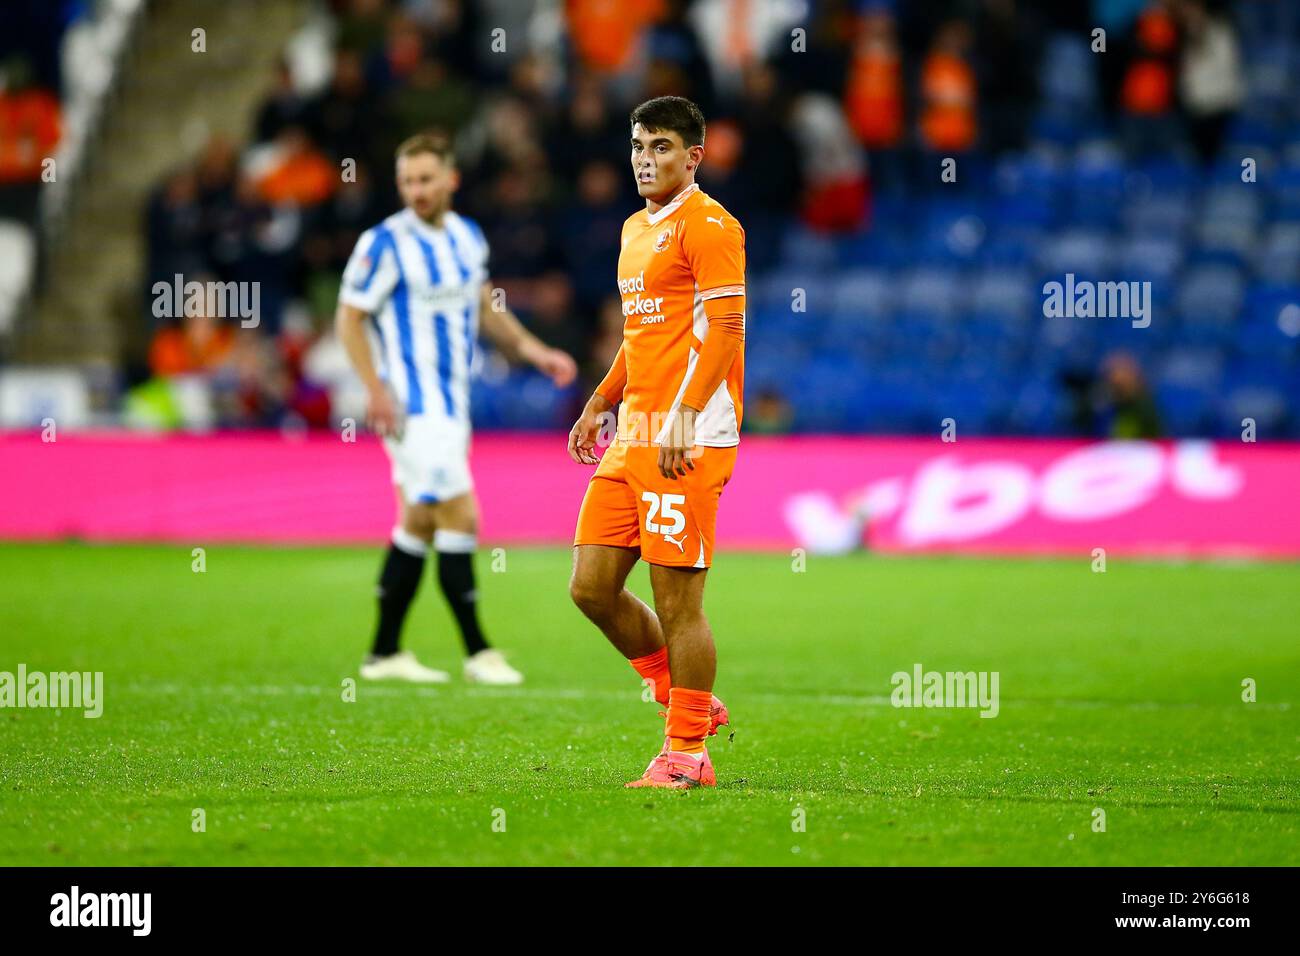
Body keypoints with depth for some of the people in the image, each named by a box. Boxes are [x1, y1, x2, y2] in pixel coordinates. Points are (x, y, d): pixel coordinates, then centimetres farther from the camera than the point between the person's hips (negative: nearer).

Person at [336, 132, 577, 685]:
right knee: (460, 517, -12)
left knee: (419, 524, 11)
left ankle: (385, 654, 19)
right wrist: (376, 389, -19)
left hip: (452, 402, 8)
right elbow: (349, 318, -10)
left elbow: (484, 308, 23)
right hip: (413, 405, -8)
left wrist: (532, 350, 10)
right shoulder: (386, 243, -12)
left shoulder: (468, 238, 9)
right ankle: (477, 653, -6)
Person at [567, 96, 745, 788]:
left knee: (677, 601, -6)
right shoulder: (635, 230, 20)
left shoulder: (707, 225, -8)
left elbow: (724, 327, -16)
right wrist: (599, 405, 25)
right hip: (632, 438, 9)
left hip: (688, 443, -9)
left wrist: (683, 418, -25)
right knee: (592, 587, 6)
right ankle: (688, 699, 21)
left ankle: (686, 753, 2)